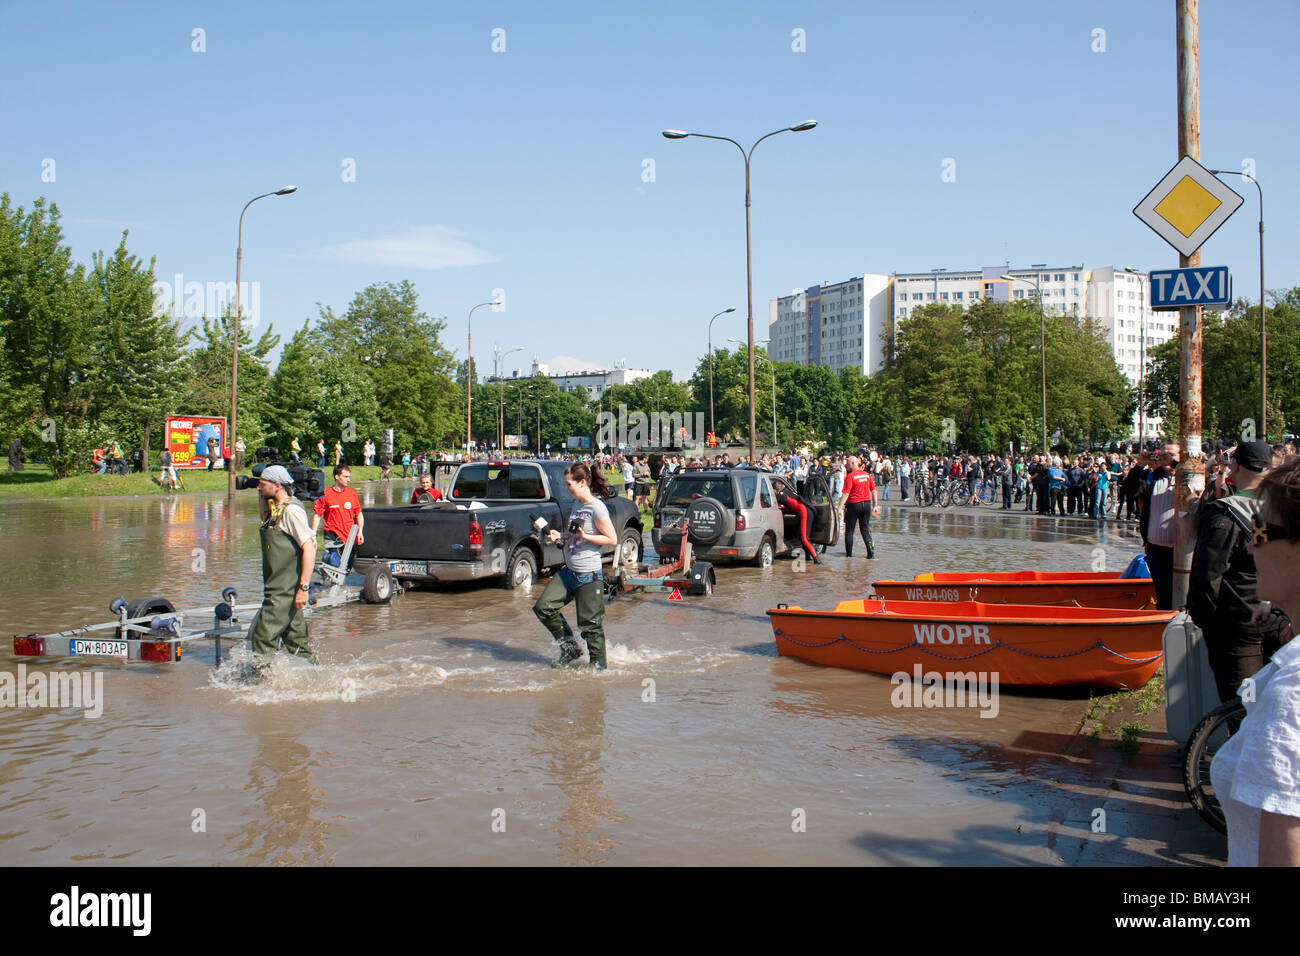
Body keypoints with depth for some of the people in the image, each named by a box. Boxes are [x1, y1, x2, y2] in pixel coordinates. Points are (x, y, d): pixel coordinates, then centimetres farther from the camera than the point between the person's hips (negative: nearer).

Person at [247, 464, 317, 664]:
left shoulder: (291, 509, -14)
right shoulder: (276, 509, 14)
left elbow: (310, 546, -20)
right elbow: (264, 517, 37)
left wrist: (304, 587, -24)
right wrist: (261, 495, 18)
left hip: (286, 591, -10)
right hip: (278, 590, 10)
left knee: (262, 638, -10)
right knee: (295, 641, 12)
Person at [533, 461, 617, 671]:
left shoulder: (596, 508, -15)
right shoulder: (576, 504, 11)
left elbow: (612, 540, -15)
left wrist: (584, 536, -21)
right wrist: (560, 536, 5)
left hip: (588, 576, -9)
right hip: (568, 571, 9)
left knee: (590, 624, -1)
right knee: (543, 607, 3)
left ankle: (598, 665, 14)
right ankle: (570, 648, 17)